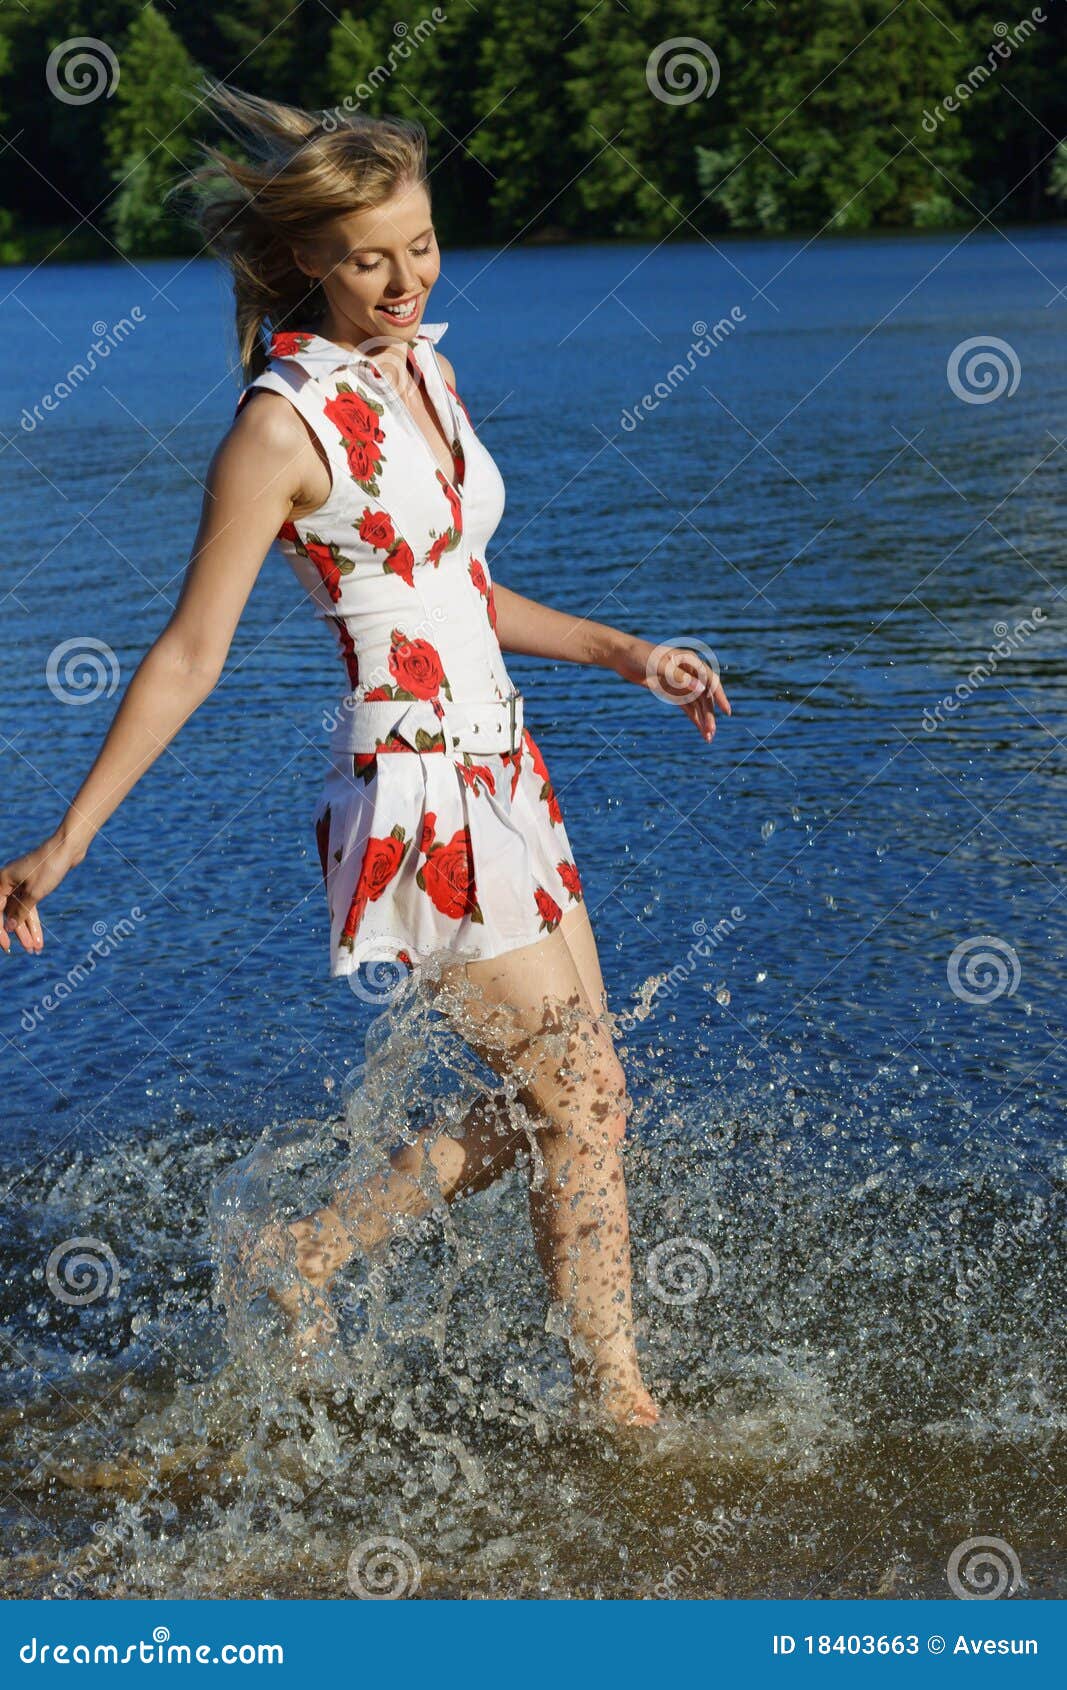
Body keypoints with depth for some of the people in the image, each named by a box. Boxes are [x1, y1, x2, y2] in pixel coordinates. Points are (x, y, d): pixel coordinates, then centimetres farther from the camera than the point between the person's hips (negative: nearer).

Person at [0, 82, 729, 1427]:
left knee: (559, 1104, 14)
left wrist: (623, 653, 18)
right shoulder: (284, 425, -15)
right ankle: (616, 1400, 19)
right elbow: (189, 656, -12)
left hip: (500, 780, 8)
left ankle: (313, 1253, 26)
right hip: (412, 799, -8)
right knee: (578, 1107, 1)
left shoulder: (421, 370, 9)